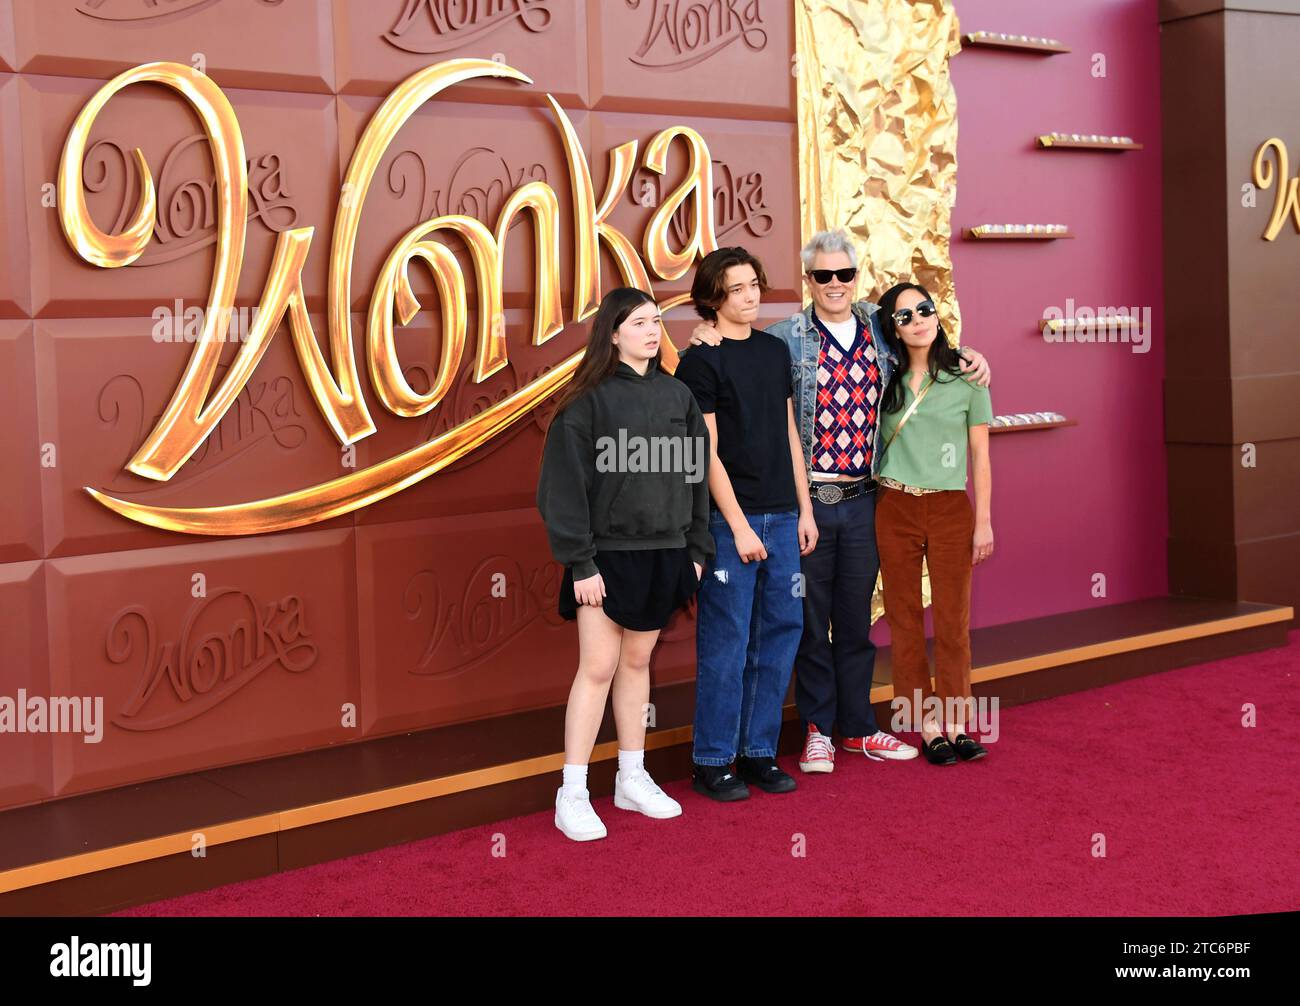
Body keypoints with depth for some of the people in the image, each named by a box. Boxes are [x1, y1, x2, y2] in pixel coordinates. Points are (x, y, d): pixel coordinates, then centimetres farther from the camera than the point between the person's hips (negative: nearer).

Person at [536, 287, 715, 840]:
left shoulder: (678, 395, 7)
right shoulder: (588, 399, -9)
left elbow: (695, 473, 11)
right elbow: (565, 485, -11)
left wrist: (696, 549, 8)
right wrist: (579, 561, -14)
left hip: (663, 554, 5)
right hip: (607, 556, -5)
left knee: (637, 663, 14)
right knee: (597, 668, -4)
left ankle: (633, 779, 24)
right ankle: (572, 795, 4)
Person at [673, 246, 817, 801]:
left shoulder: (776, 350, 13)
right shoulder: (701, 361, -6)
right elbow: (707, 453, -9)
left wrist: (804, 510, 12)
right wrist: (739, 526, -13)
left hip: (782, 516, 6)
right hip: (729, 518, -6)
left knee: (780, 635, 8)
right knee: (725, 642, -2)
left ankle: (759, 752, 18)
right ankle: (712, 762, 8)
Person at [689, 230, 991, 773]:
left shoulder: (881, 329, 8)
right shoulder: (786, 339, -3)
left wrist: (966, 356, 10)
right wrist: (709, 336, -18)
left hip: (862, 500, 3)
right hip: (806, 500, -3)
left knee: (856, 620, 13)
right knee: (810, 619, 7)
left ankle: (858, 727, 26)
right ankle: (818, 729, 20)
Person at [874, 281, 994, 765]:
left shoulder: (966, 376, 1)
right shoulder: (886, 380, 5)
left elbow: (980, 452, 2)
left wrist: (984, 521, -1)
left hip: (951, 509, -1)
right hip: (896, 508, 2)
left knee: (953, 621, 2)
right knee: (905, 622, 3)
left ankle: (956, 723, 12)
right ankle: (926, 726, 12)